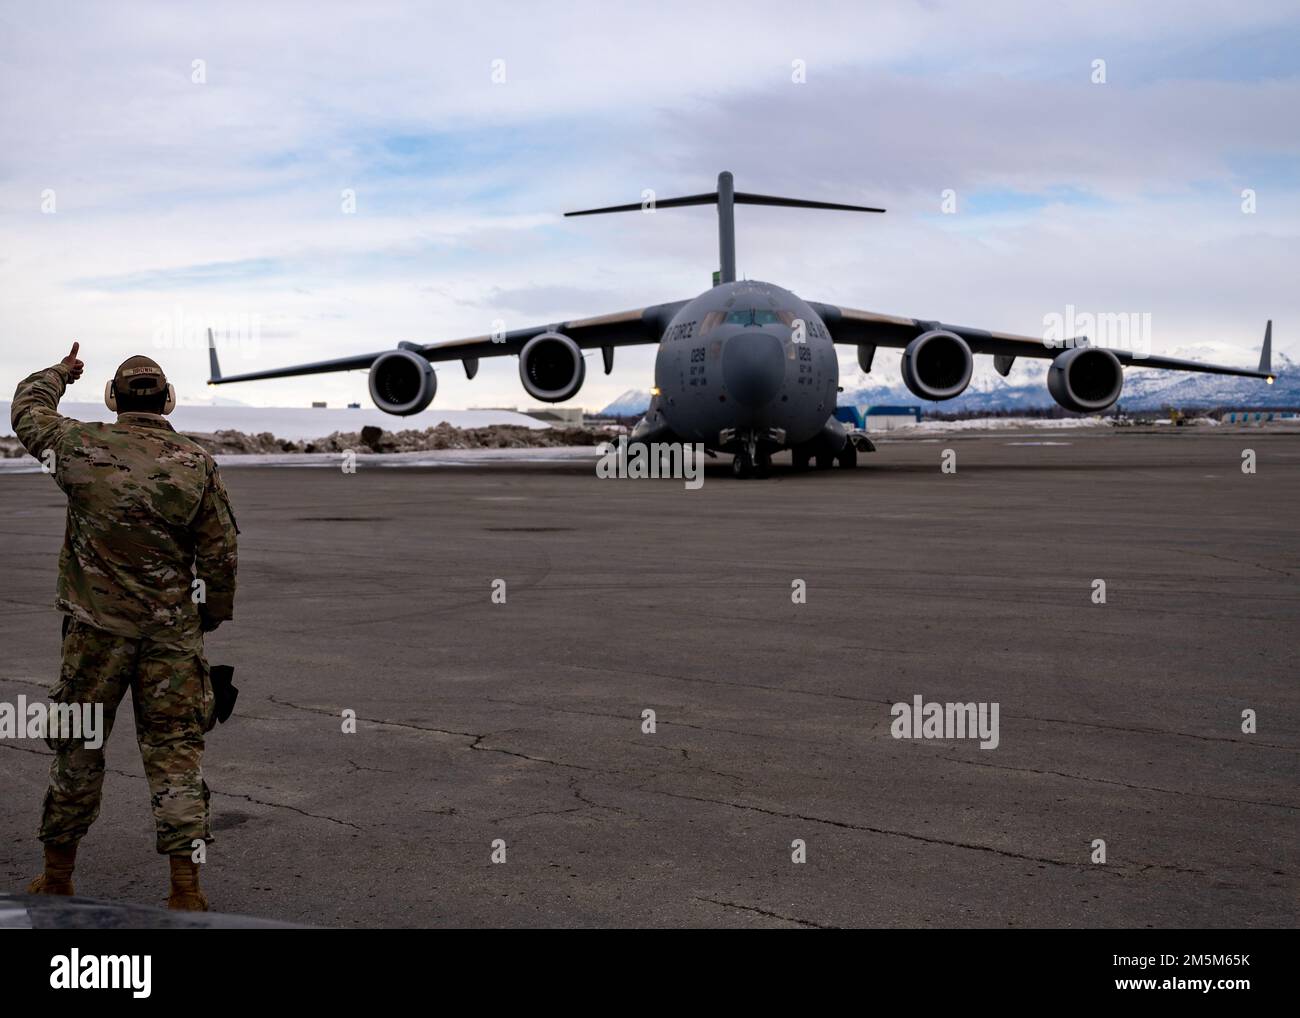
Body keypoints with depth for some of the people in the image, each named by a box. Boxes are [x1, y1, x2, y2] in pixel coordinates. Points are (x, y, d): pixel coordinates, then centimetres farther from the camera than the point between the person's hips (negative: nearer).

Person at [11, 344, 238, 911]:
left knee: (77, 750, 13)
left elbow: (27, 410, 18)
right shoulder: (197, 464, -3)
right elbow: (220, 554, 0)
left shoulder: (81, 447, -3)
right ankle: (186, 890, 2)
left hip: (96, 629, 0)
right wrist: (211, 617, 14)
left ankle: (57, 877, 27)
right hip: (173, 631, 0)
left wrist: (59, 373, 36)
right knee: (175, 753, 3)